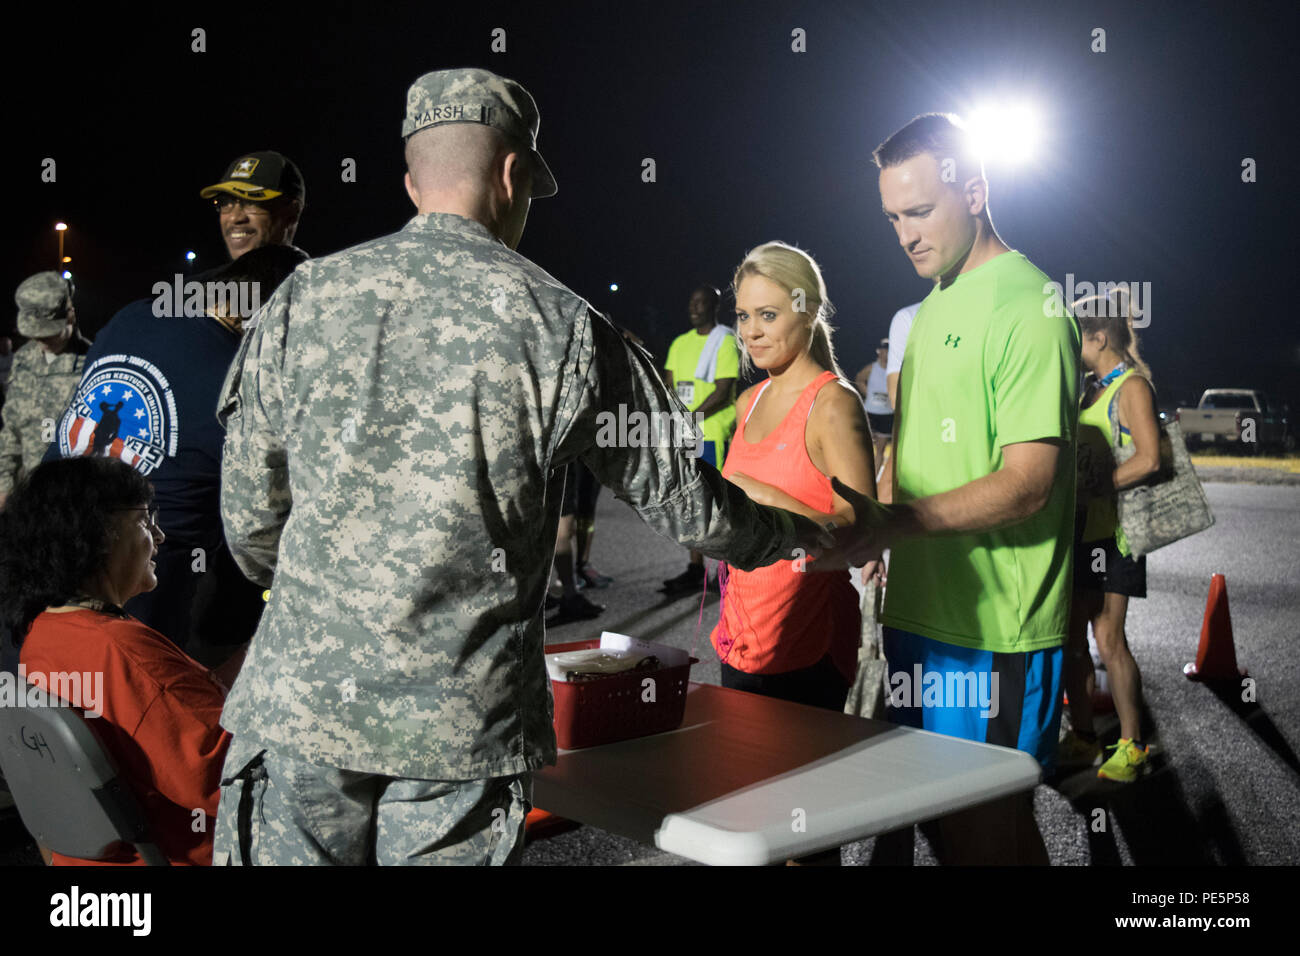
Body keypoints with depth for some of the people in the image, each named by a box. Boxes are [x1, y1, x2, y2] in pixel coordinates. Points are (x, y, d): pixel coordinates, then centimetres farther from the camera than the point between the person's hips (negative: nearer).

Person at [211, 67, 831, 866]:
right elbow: (688, 506, 3)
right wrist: (802, 534, 23)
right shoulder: (563, 326, -4)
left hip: (301, 702, 2)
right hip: (466, 724, -1)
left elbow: (250, 517, 7)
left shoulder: (302, 298, 3)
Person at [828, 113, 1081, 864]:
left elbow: (1030, 484, -21)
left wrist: (896, 521, -31)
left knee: (983, 829, 1)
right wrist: (886, 532, 13)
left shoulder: (1028, 307, -14)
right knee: (942, 815, 16)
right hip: (925, 613, 9)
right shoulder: (935, 307, 15)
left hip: (994, 634, -9)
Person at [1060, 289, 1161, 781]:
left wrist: (1094, 486, -20)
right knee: (1071, 634, 9)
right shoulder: (1088, 387, 16)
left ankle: (1131, 746, 9)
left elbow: (1149, 459, -20)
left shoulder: (1132, 386, -9)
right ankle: (1083, 738, 20)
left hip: (1112, 527, -8)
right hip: (1080, 526, 8)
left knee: (1107, 638, -5)